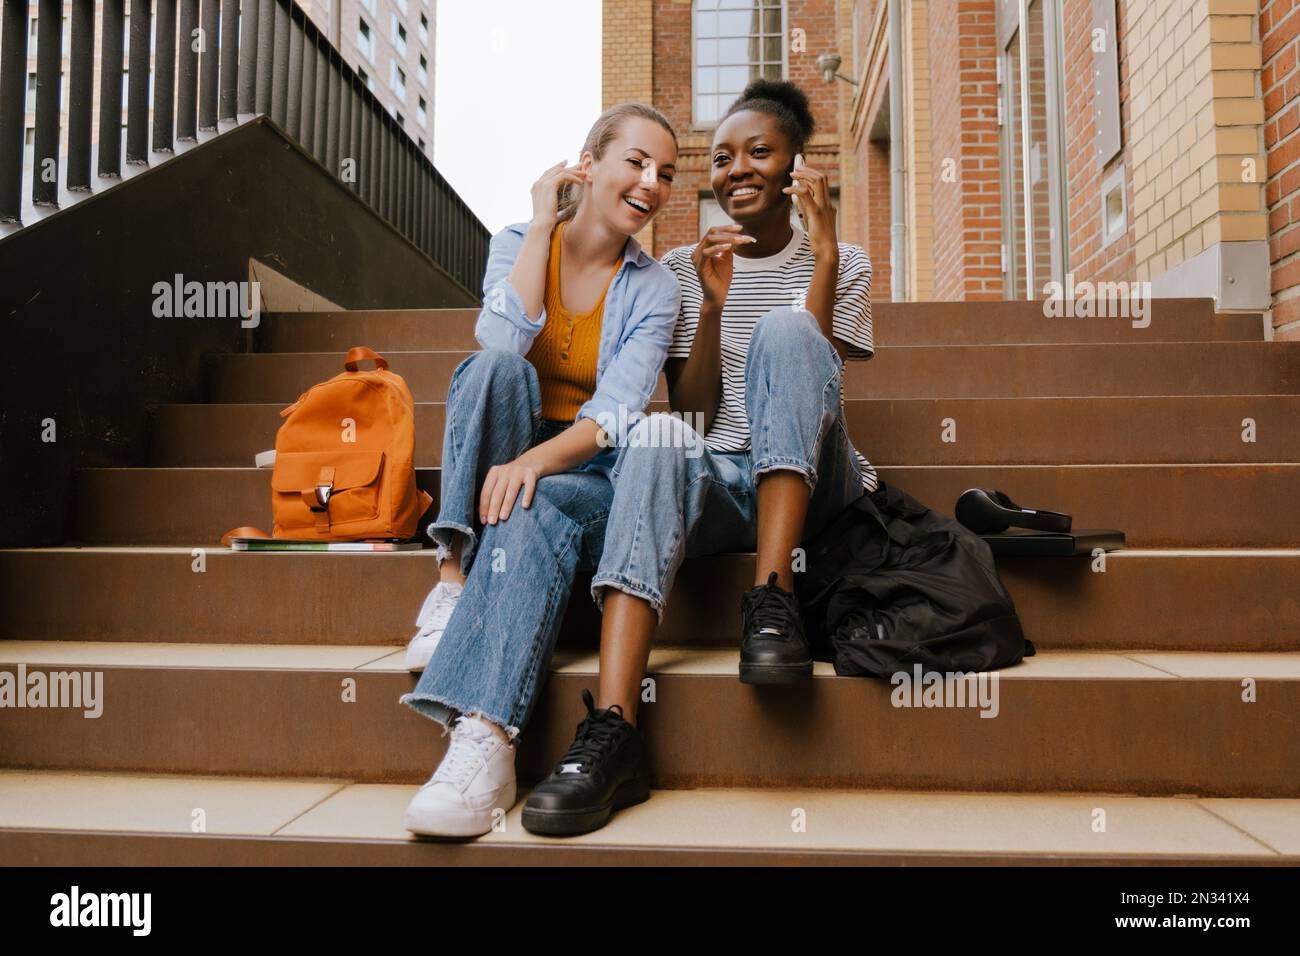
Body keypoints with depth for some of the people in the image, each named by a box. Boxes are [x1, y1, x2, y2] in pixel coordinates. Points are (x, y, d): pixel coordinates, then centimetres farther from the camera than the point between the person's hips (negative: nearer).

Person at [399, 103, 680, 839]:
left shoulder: (655, 289, 1)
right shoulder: (518, 243, 5)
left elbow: (615, 416, -14)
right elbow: (502, 340, -18)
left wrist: (536, 461, -33)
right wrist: (544, 223, -11)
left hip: (588, 473, -1)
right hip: (503, 462, 2)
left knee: (537, 507, -36)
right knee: (492, 369, -28)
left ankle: (485, 742, -45)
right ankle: (456, 577, -32)